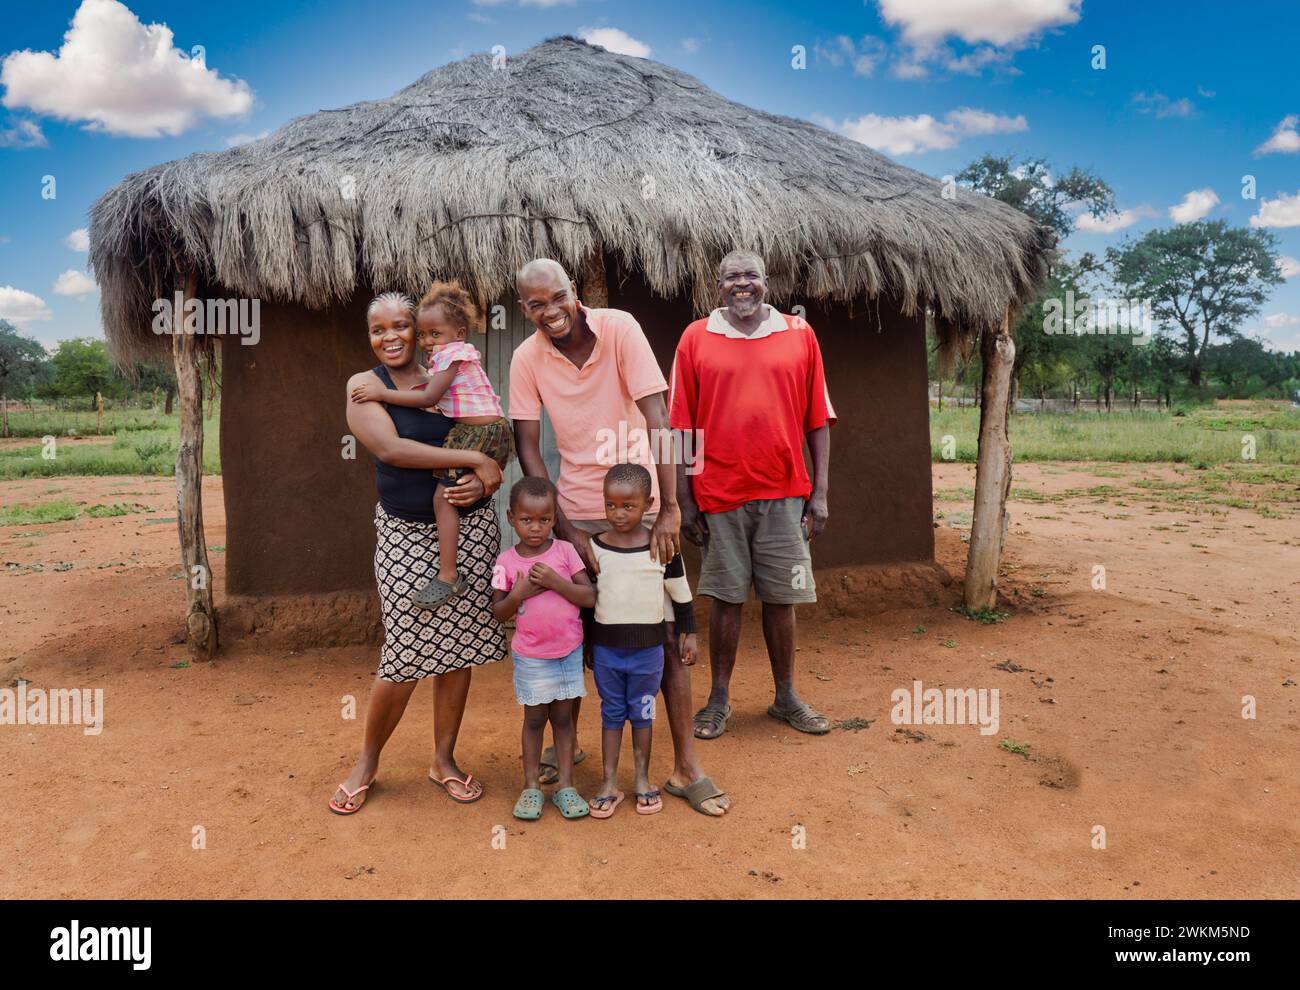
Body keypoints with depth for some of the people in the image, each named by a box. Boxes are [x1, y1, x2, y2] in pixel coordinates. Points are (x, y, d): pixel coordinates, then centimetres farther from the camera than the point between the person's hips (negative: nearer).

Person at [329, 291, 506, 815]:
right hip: (405, 532, -2)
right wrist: (474, 459, -23)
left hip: (470, 527, 3)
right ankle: (367, 763, 23)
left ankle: (444, 760, 26)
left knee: (459, 649, 8)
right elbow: (390, 448, -21)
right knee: (404, 659, -2)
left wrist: (485, 480, -18)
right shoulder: (363, 387, -3)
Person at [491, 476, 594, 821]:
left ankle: (566, 786, 20)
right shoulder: (506, 562, -7)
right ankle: (531, 787, 23)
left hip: (569, 651, 1)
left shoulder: (565, 551, -7)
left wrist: (555, 581, -22)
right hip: (531, 657, 0)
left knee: (563, 717, 11)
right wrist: (519, 593, -21)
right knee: (535, 719, 10)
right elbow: (498, 613, -3)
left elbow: (589, 597, -11)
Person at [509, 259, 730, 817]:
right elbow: (527, 448, -5)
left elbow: (658, 419, -17)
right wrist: (564, 529, -13)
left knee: (667, 633, -1)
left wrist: (669, 509, -22)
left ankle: (685, 768, 11)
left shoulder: (619, 329, -13)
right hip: (576, 513, 2)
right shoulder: (527, 359, -5)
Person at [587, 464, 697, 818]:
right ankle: (609, 783, 19)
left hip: (648, 647, -1)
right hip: (606, 647, 1)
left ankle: (643, 780, 25)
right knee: (611, 714, 10)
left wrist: (688, 633, 8)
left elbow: (680, 593, 4)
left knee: (642, 713, 12)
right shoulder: (594, 548, -4)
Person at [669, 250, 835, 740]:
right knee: (726, 598, 6)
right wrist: (685, 501, -2)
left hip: (783, 494, 1)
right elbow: (681, 427, 1)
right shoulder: (696, 337, 3)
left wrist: (820, 492, 1)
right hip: (719, 494, -1)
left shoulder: (799, 333, 6)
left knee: (781, 598, 8)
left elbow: (818, 419, 6)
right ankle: (719, 699, 21)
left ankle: (786, 697, 24)